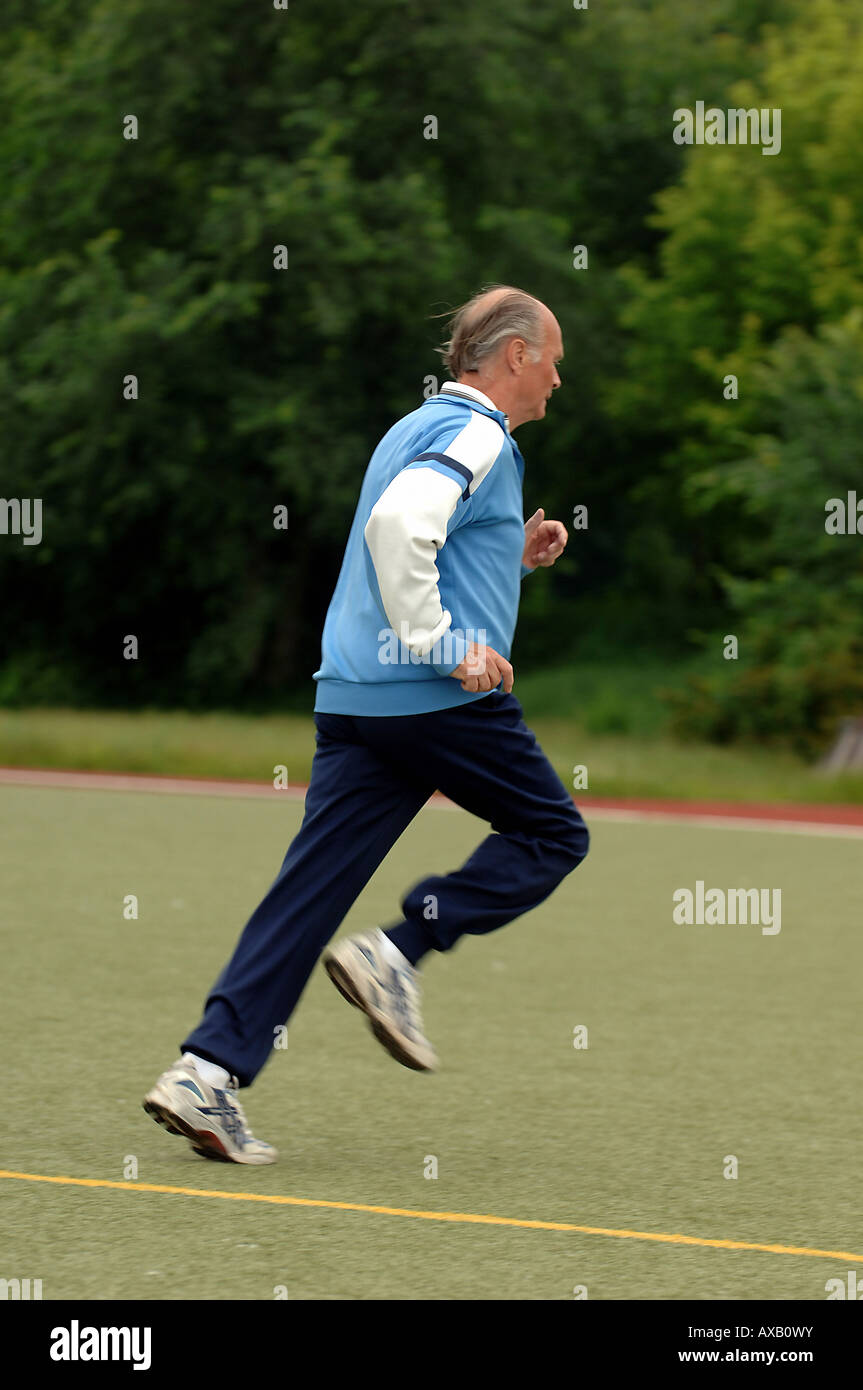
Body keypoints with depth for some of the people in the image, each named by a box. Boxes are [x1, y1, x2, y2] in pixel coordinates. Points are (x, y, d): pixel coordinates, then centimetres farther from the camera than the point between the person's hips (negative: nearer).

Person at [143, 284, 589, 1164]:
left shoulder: (416, 429, 23)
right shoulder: (473, 435, -7)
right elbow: (399, 523, -25)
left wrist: (514, 554, 22)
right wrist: (443, 644, -21)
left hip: (351, 698, 8)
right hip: (445, 698, -8)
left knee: (310, 892, 1)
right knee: (552, 836, 10)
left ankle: (209, 1070, -10)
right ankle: (399, 952, -5)